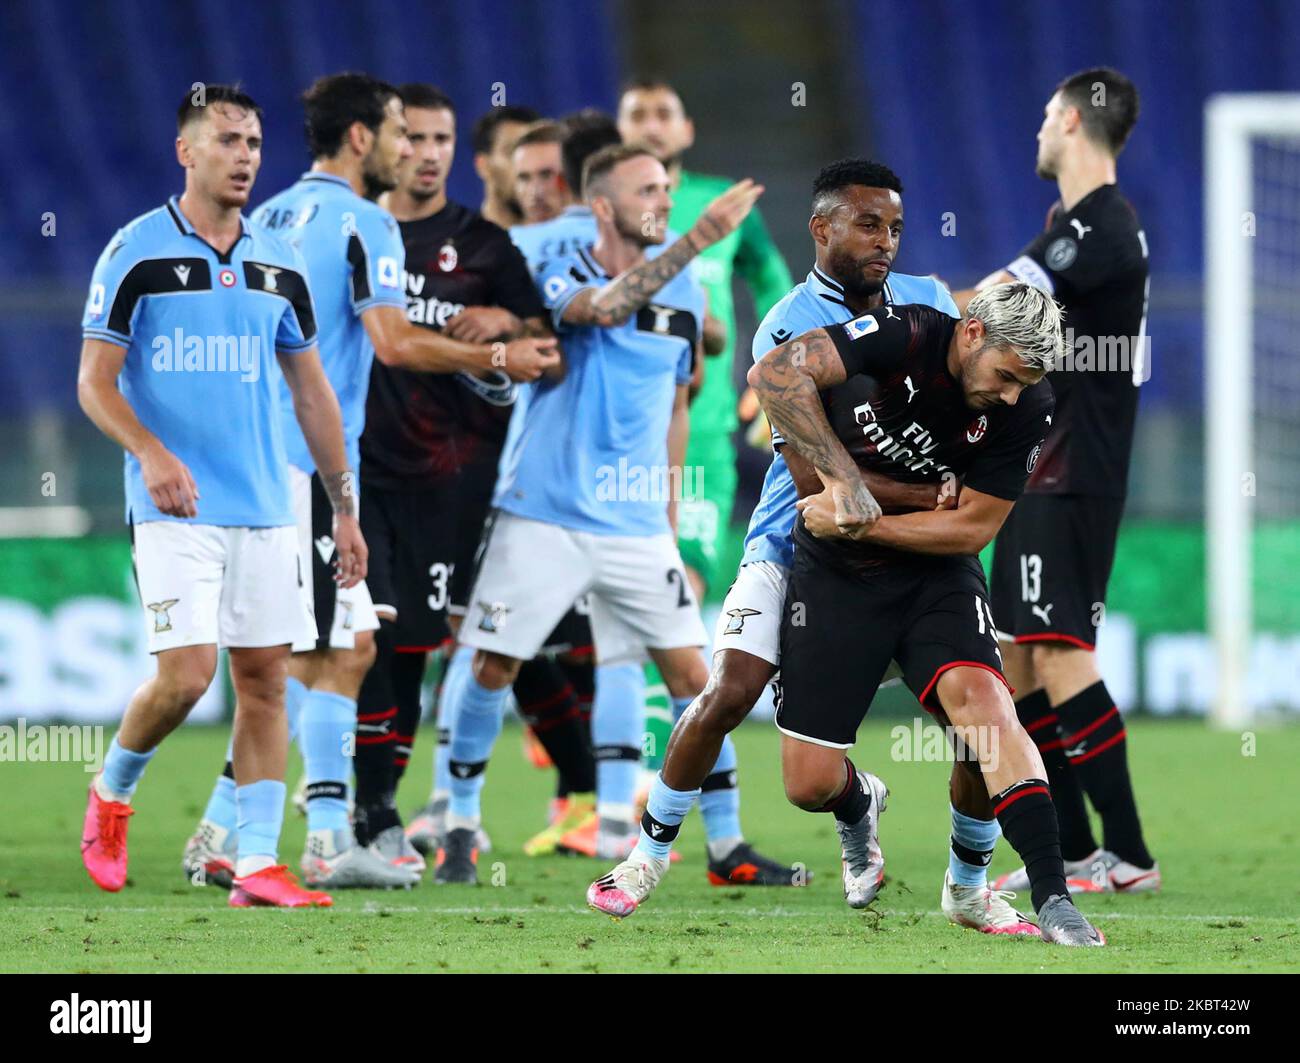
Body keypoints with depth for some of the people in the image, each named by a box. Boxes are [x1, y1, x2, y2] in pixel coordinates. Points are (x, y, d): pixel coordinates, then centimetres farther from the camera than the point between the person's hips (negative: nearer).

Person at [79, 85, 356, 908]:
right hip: (176, 508, -5)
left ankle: (257, 863, 3)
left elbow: (311, 392, 17)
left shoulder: (280, 265, 11)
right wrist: (151, 453, -24)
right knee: (187, 673, -13)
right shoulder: (137, 253, -4)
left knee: (266, 679, 1)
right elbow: (95, 383, -6)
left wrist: (345, 507, 13)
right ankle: (112, 792, 14)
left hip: (266, 508, 5)